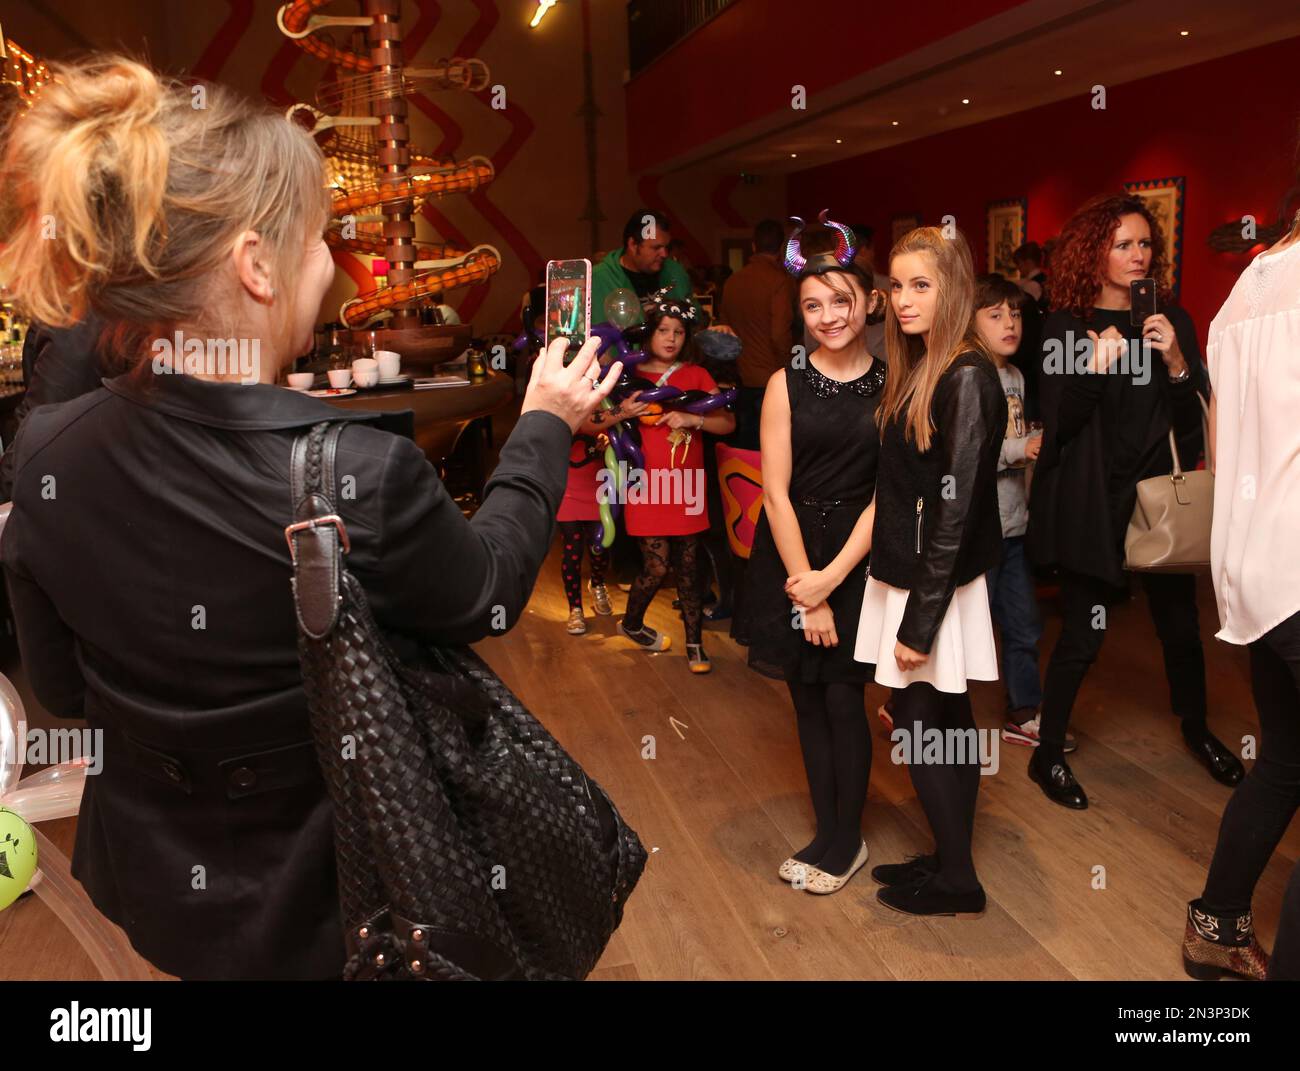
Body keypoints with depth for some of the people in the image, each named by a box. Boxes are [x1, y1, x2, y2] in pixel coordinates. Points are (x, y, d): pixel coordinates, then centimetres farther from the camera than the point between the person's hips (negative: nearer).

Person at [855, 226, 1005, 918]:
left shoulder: (967, 378, -17)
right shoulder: (917, 370, 9)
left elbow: (956, 510, -20)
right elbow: (903, 490, 9)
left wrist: (919, 622, -19)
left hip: (935, 586, -8)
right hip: (904, 572, 8)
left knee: (918, 729, 1)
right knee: (948, 725, 16)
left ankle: (956, 881, 18)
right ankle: (950, 861, 29)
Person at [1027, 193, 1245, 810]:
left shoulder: (1171, 319, 6)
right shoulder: (1066, 326, -3)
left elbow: (1192, 417, 2)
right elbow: (1058, 423, -9)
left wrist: (1175, 361, -14)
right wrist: (1094, 368, -24)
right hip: (1091, 498, -3)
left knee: (1179, 622, 9)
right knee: (1083, 633, -1)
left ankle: (1196, 730, 36)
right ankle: (1047, 754, 15)